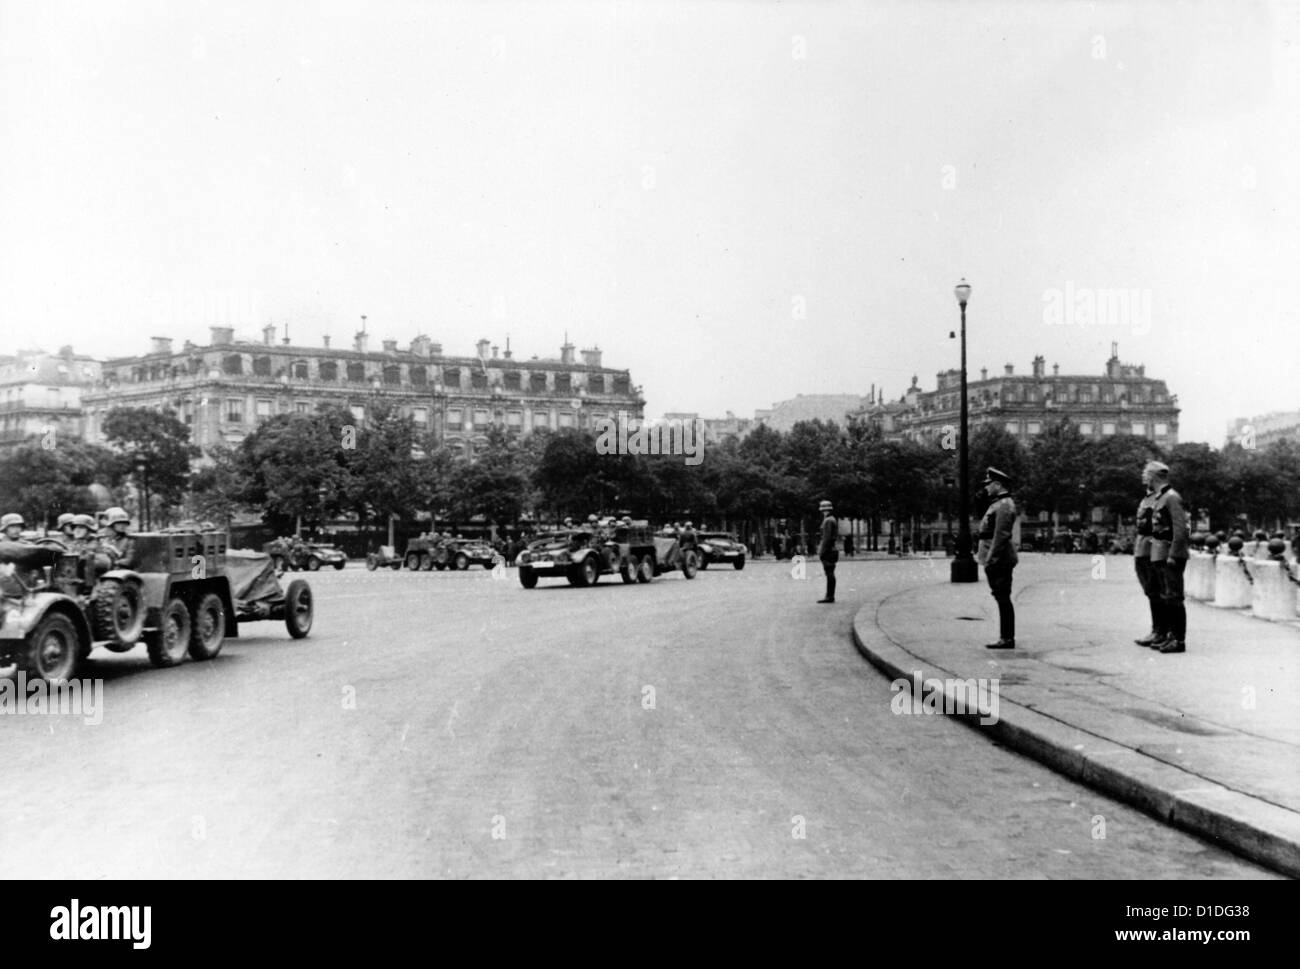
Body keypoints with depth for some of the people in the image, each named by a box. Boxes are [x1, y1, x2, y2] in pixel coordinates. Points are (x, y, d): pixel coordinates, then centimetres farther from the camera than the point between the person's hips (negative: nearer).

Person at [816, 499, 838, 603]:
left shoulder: (828, 521, -14)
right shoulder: (833, 520, 17)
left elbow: (827, 538, -20)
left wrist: (822, 552, -19)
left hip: (828, 551, -10)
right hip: (832, 551, 10)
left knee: (829, 574, -9)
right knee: (830, 574, 10)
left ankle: (829, 596, -9)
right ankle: (830, 596, 12)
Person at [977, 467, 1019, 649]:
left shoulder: (1004, 505, -14)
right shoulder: (997, 504, 19)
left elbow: (1001, 534, -21)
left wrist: (991, 558, -22)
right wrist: (988, 559, 22)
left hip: (999, 559, -10)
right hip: (997, 561, 10)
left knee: (1003, 599, -8)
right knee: (1002, 599, 11)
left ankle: (1007, 639, -6)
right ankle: (1006, 638, 15)